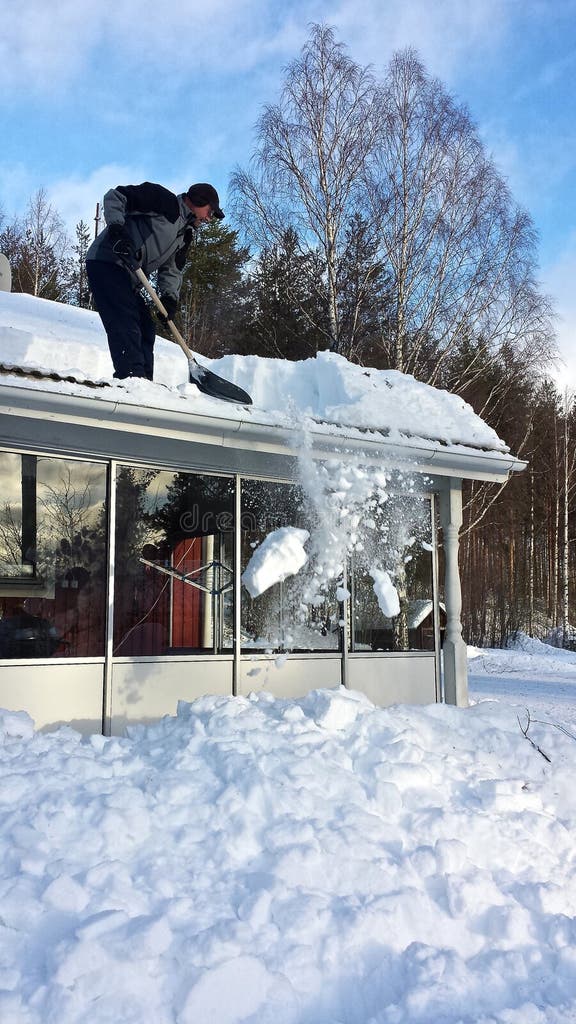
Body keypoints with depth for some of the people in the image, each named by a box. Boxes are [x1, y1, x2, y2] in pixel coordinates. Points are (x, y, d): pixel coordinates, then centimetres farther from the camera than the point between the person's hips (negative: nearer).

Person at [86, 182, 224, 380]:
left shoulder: (185, 234, 20)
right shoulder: (164, 201, -5)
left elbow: (172, 269, 16)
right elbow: (115, 195, -9)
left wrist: (170, 297, -2)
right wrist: (116, 228, -23)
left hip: (127, 278, 10)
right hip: (106, 262, -10)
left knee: (145, 328, 8)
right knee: (125, 323, -21)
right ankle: (132, 377, -27)